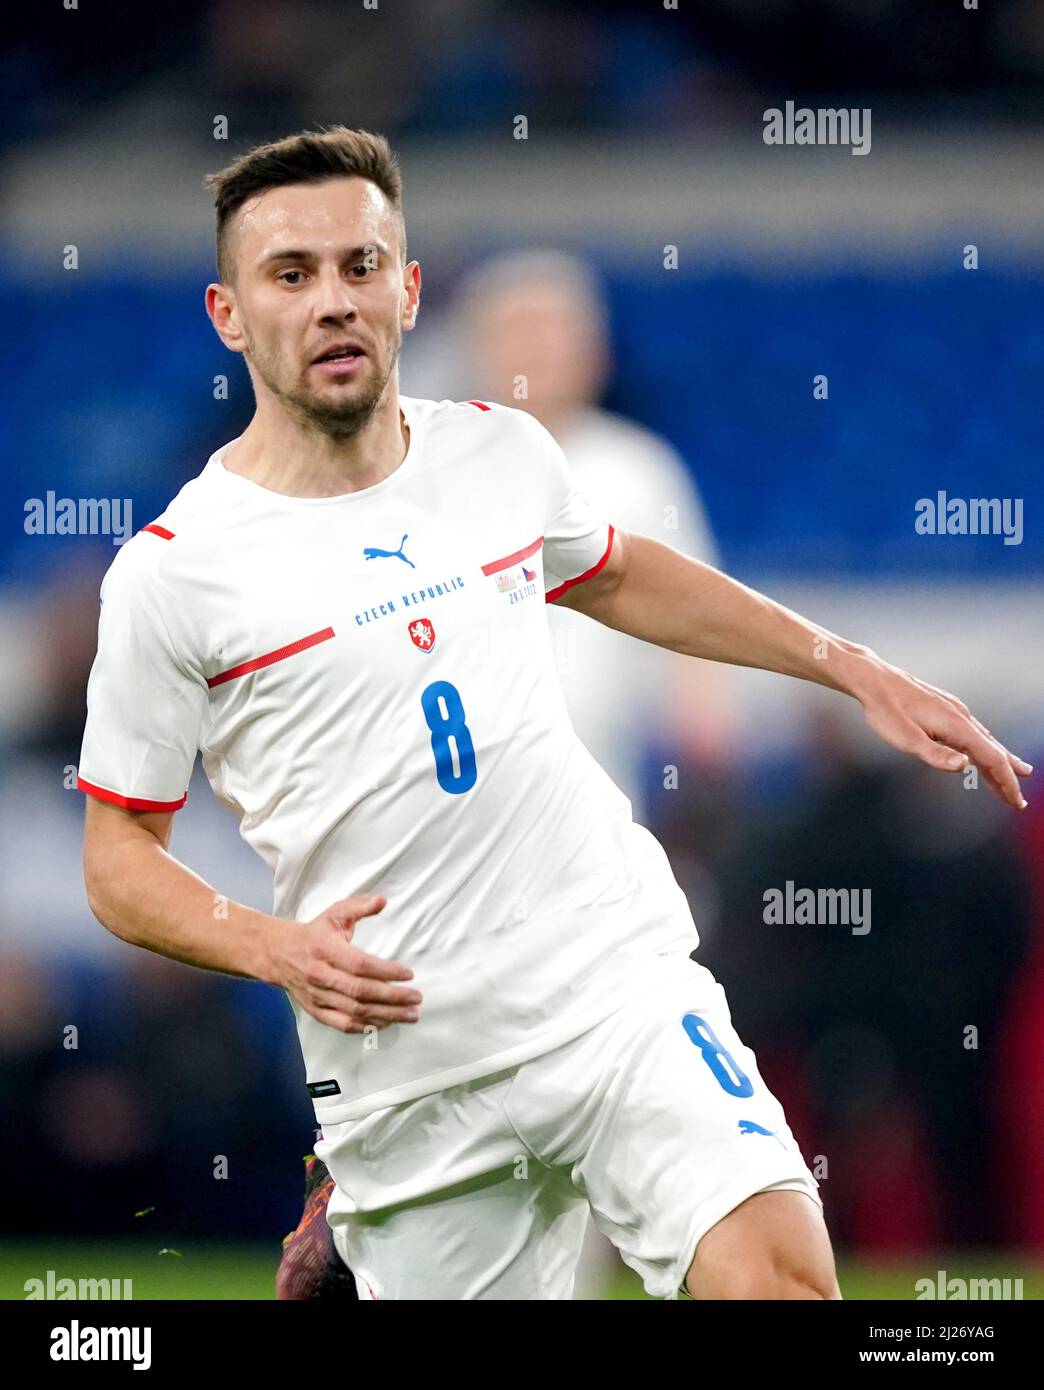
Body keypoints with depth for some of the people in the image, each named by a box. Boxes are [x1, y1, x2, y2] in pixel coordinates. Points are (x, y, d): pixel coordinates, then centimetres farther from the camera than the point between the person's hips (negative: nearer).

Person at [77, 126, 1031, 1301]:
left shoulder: (502, 450, 7)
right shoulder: (172, 573, -5)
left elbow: (618, 578, 29)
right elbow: (117, 858, 2)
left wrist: (857, 672, 27)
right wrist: (274, 948, -15)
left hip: (621, 979, 2)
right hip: (406, 1069, -2)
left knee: (779, 1274, -23)